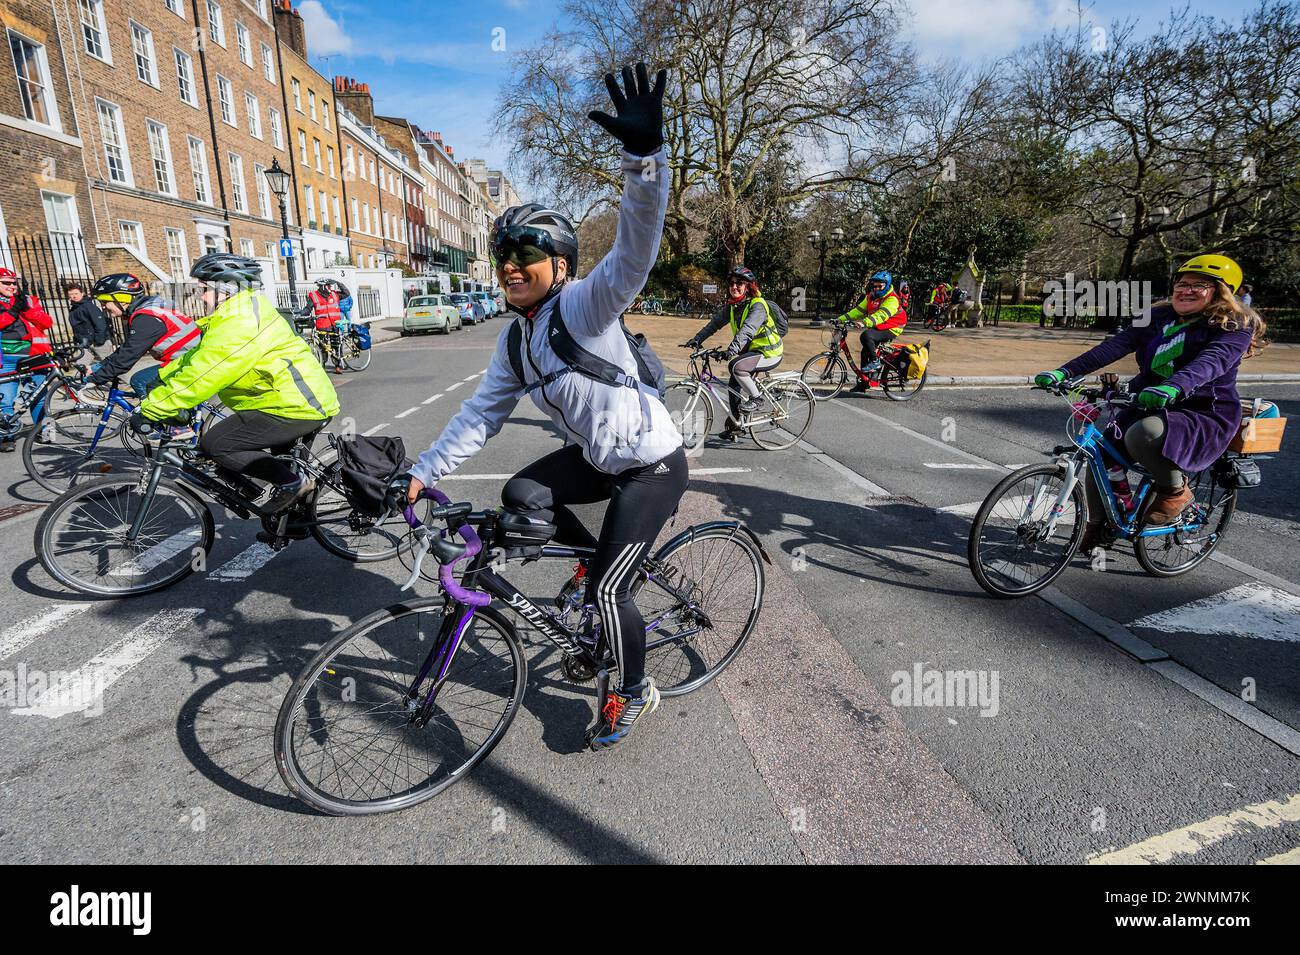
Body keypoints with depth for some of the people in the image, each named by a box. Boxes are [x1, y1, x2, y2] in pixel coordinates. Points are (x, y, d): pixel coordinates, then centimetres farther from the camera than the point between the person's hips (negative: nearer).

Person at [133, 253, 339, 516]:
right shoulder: (243, 311, 18)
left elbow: (200, 375, -17)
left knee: (214, 444, -9)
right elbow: (197, 357, 22)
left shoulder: (239, 322, -16)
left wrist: (150, 410, -9)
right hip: (311, 403, 11)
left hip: (297, 407, -11)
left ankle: (292, 483, -5)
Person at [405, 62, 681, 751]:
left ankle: (634, 693, 22)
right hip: (597, 457, 7)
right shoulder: (515, 340, 3)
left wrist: (643, 153, -51)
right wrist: (422, 473, -1)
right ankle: (597, 558, 21)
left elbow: (634, 252, -36)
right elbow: (481, 413, 4)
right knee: (520, 495, -3)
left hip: (652, 464, -7)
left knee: (607, 589, -5)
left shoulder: (585, 305, -19)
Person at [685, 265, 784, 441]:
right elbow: (715, 322, 2)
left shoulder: (757, 305, -21)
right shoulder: (731, 306, 4)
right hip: (750, 350, 8)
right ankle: (734, 428, 19)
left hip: (768, 353, -8)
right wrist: (697, 339, -11)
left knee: (736, 366, -31)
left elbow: (748, 328, -36)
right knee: (735, 387, 6)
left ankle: (756, 400, -12)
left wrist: (734, 347, -50)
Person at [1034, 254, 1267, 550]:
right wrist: (1064, 372, -23)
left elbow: (1212, 361, -29)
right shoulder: (1159, 317, 7)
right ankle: (1098, 529, 14)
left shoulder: (1235, 327, -7)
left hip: (1204, 416, -6)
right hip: (1147, 406, 6)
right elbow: (1116, 345, -8)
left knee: (1144, 434, -36)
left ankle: (1176, 490, -7)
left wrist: (1173, 387, -51)